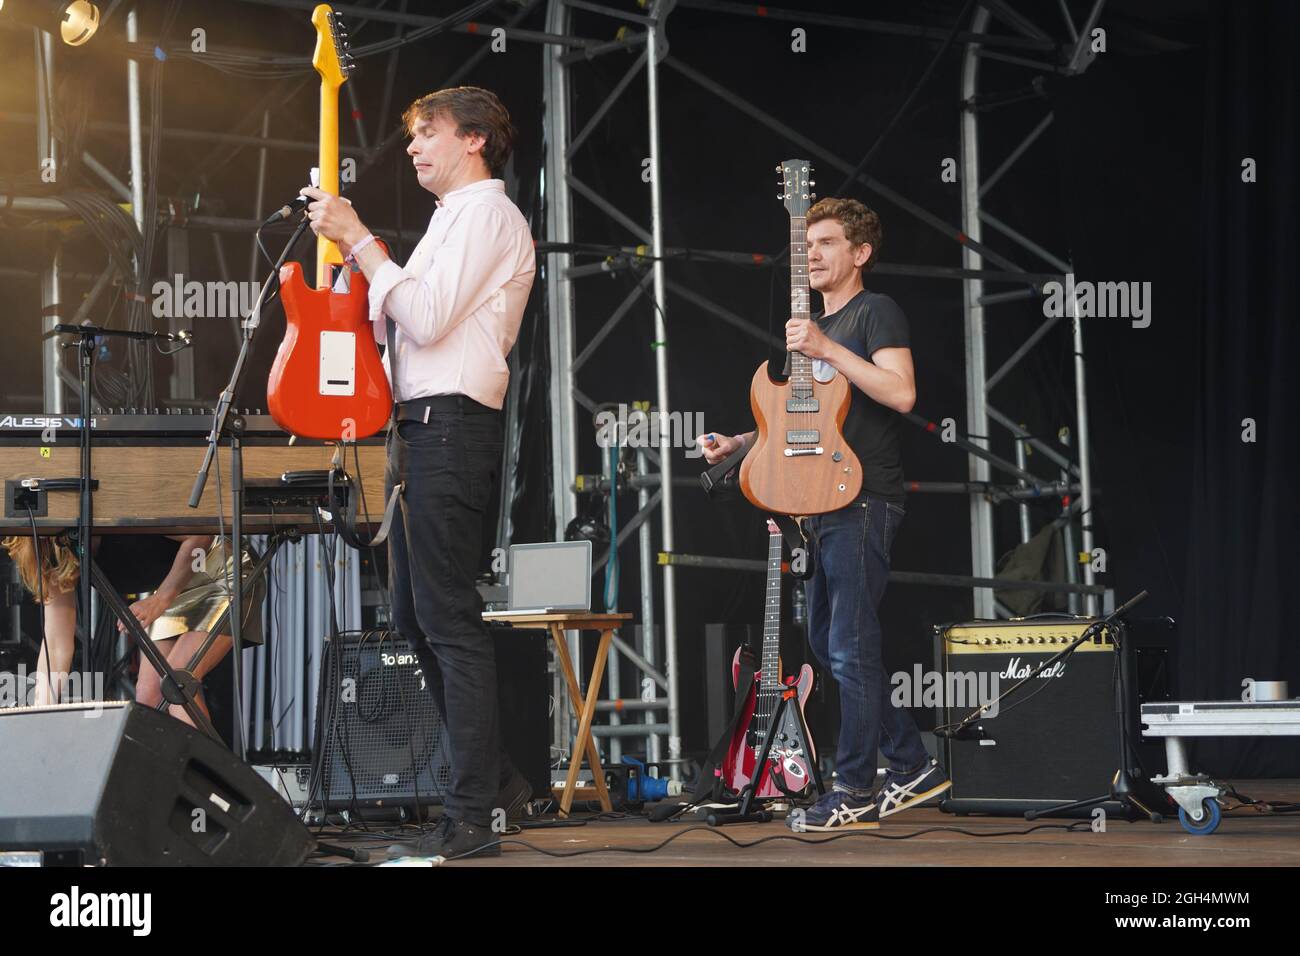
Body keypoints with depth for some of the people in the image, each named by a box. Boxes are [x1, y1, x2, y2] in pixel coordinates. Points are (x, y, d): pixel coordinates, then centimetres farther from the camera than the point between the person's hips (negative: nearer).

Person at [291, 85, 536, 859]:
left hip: (452, 422, -11)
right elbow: (397, 323, 19)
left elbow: (425, 319, -19)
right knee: (417, 614, 13)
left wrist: (360, 241, -12)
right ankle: (495, 780, 19)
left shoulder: (487, 214, -7)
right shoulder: (455, 217, 24)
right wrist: (350, 244, 12)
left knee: (447, 616, -12)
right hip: (422, 424, 11)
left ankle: (472, 817, -11)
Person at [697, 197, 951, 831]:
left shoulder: (875, 312, -5)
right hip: (822, 505, 10)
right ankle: (913, 768, 17)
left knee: (850, 648, -10)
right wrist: (736, 444, 12)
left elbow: (901, 394, -20)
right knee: (827, 643, 11)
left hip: (863, 503, -10)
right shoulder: (812, 327, 22)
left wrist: (825, 349, -22)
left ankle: (854, 791, -6)